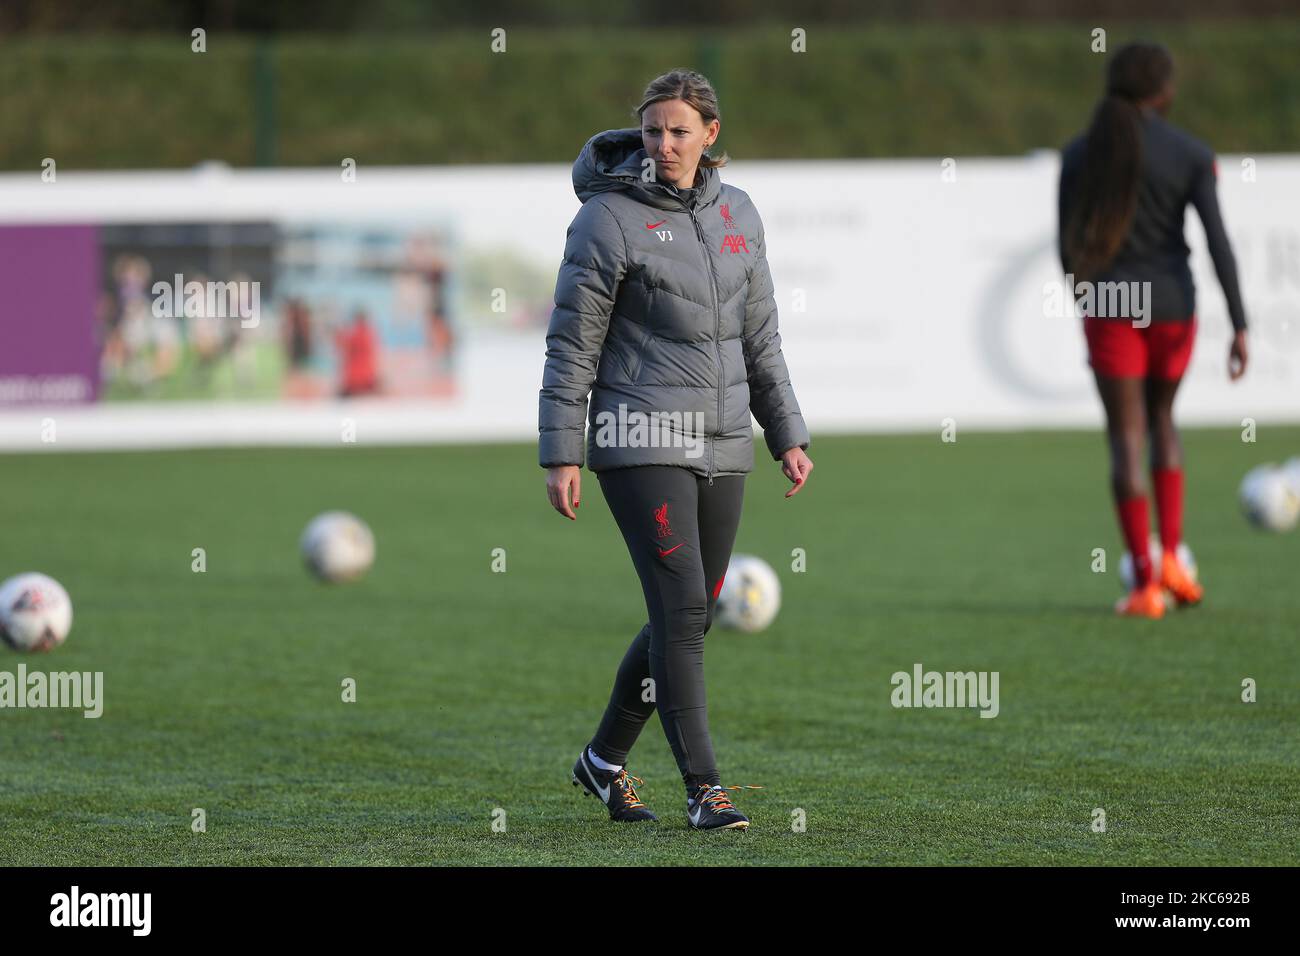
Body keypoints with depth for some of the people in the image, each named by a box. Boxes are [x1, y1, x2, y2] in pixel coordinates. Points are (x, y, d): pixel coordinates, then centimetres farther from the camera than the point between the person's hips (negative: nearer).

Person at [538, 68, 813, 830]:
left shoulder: (737, 215, 8)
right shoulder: (609, 219, -9)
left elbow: (759, 338, 15)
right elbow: (572, 345, -8)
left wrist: (789, 437, 10)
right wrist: (561, 456, -12)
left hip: (721, 446, 6)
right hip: (642, 443, -6)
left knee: (691, 616, 11)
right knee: (681, 609, -13)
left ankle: (606, 758, 29)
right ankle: (704, 789, -9)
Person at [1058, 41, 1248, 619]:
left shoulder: (1079, 155, 0)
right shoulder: (1192, 155, -4)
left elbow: (1066, 247, 5)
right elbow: (1217, 240, -11)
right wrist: (1239, 326, -10)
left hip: (1109, 308, -1)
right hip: (1173, 305, 1)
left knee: (1127, 441, 2)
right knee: (1161, 417, 23)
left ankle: (1145, 584, -5)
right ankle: (1171, 558, 13)